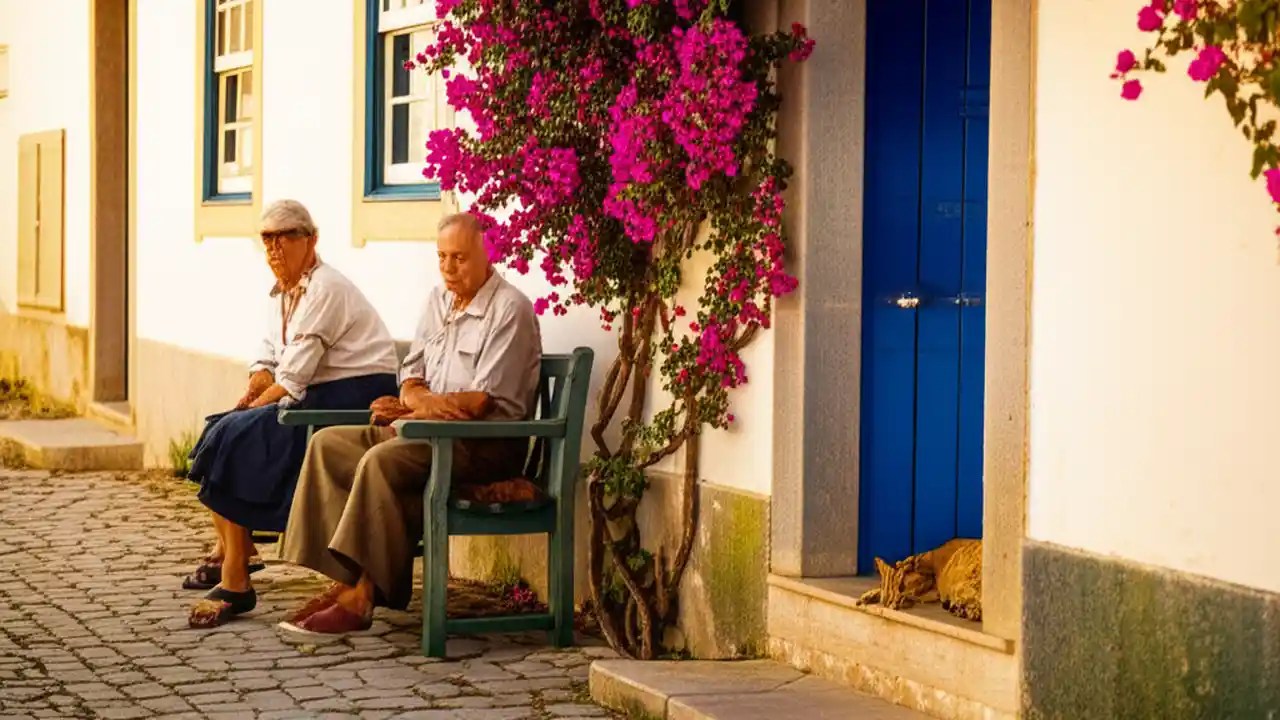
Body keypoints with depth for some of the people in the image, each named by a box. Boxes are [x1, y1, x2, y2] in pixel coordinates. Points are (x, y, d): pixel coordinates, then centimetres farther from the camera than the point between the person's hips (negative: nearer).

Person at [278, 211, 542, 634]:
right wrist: (427, 401, -10)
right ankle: (341, 580, -16)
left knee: (383, 460, -31)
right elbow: (411, 377, 15)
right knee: (328, 444, -5)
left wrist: (413, 408, -10)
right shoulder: (439, 302, 16)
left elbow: (486, 402, -17)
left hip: (488, 442, -9)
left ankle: (361, 595, -27)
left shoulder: (510, 310, -10)